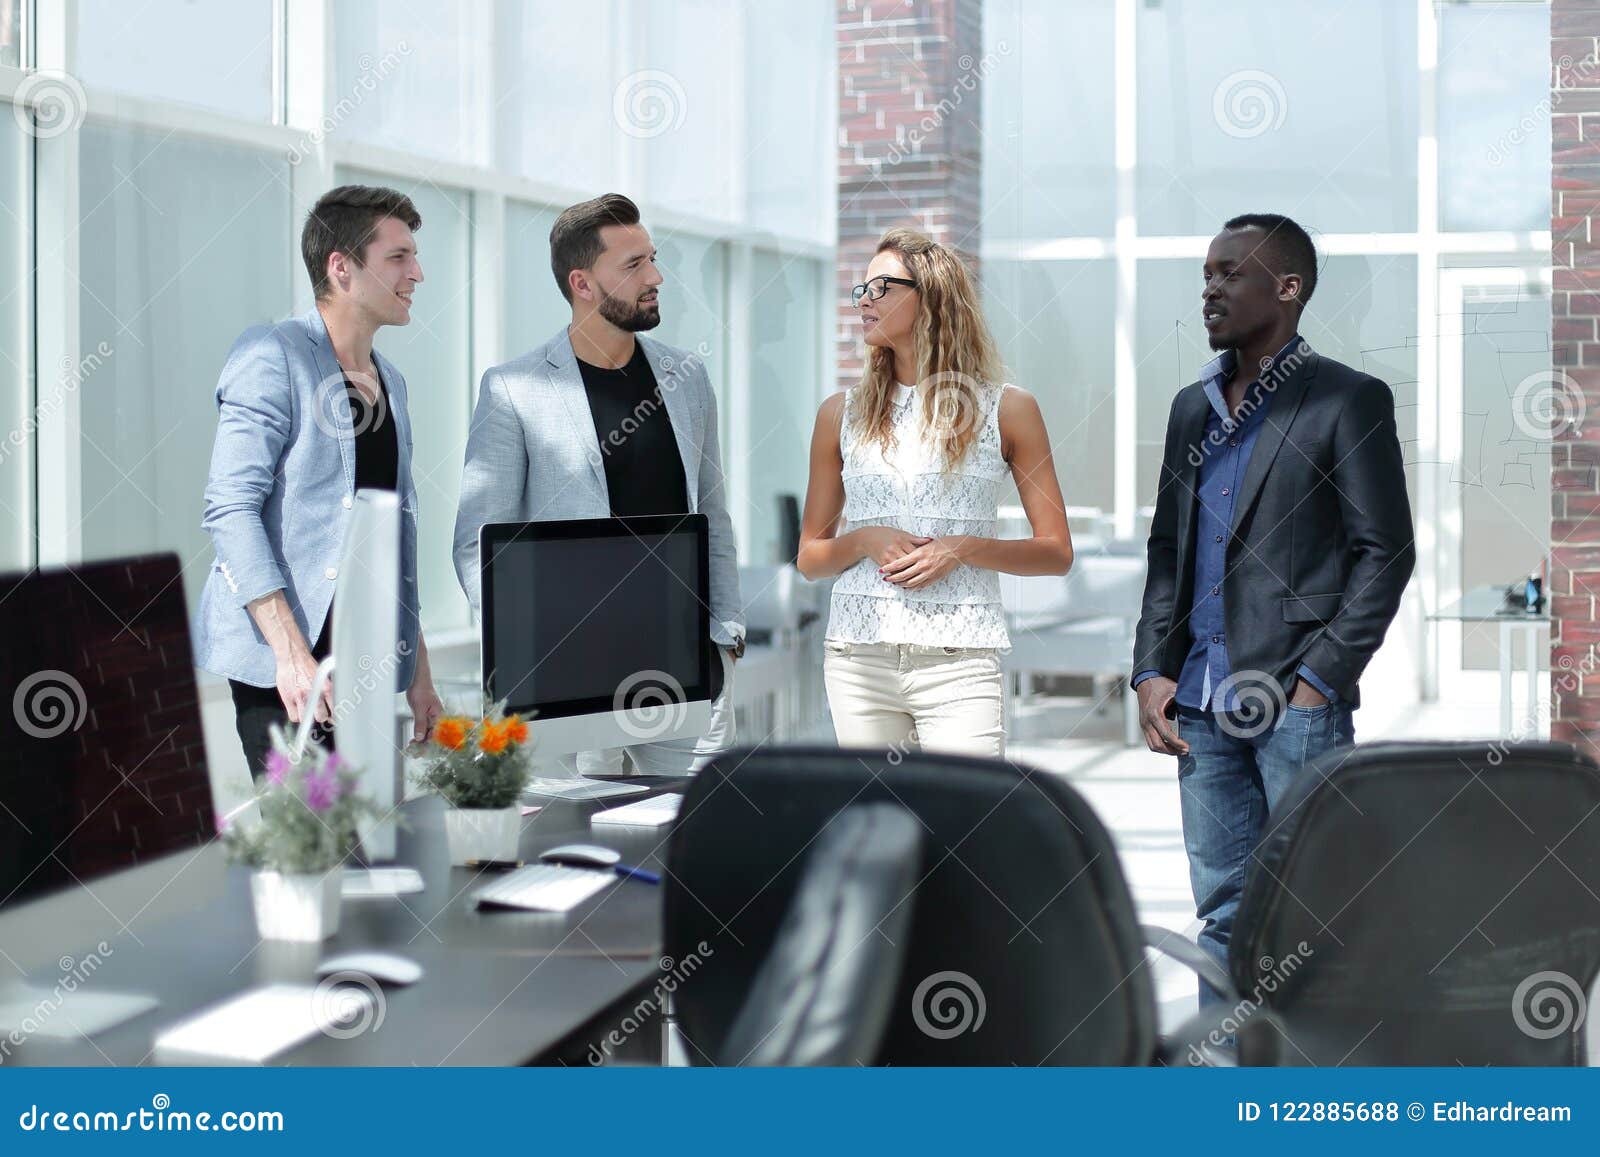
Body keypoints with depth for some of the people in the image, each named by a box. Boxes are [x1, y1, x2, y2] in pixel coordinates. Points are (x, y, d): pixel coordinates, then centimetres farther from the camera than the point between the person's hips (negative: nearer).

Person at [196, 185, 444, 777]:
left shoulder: (389, 381, 20)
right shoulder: (273, 356, -5)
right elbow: (231, 508, -14)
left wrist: (420, 674, 18)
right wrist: (291, 652, -22)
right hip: (283, 661, -7)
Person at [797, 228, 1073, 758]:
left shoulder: (1006, 409, 6)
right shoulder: (842, 413, 12)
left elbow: (1056, 552, 5)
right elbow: (810, 559, 15)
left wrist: (962, 548, -10)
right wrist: (865, 540, -5)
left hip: (958, 659, -2)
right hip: (858, 658, 3)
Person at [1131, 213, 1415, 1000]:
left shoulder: (1348, 401, -3)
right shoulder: (1193, 406, 15)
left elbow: (1386, 551, -6)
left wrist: (1321, 678, -11)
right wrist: (1152, 671, 7)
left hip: (1298, 703, -5)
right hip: (1202, 706, 6)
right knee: (1224, 908, 10)